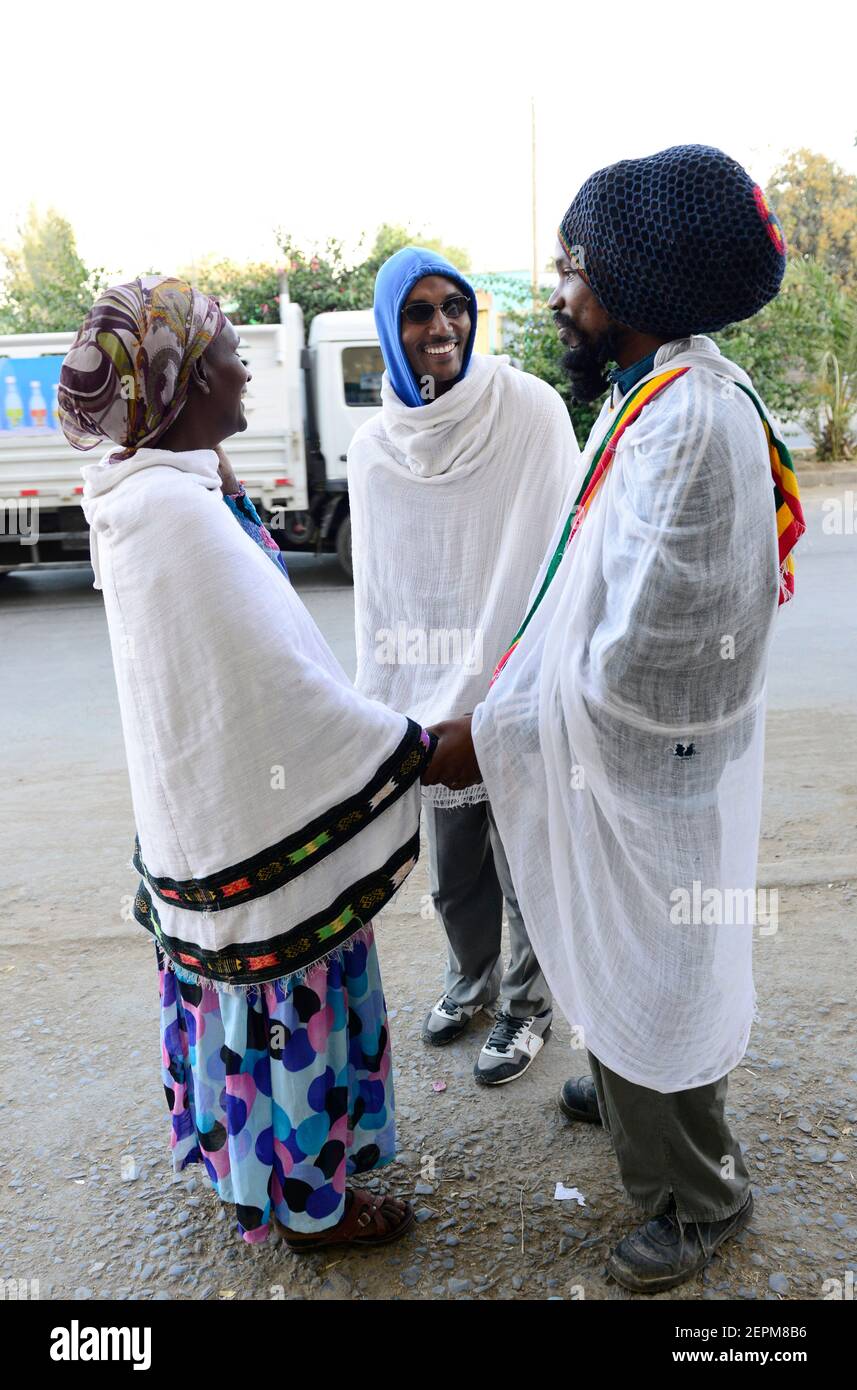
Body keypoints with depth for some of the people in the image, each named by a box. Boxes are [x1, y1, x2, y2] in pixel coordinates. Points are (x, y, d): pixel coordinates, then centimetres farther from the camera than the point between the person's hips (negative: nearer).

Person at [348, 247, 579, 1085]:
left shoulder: (531, 411, -10)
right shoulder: (374, 449, 1)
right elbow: (375, 591, 6)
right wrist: (382, 705, 8)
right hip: (433, 691, 4)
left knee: (526, 865, 10)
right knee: (453, 873, 18)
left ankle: (526, 1006, 36)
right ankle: (471, 981, 46)